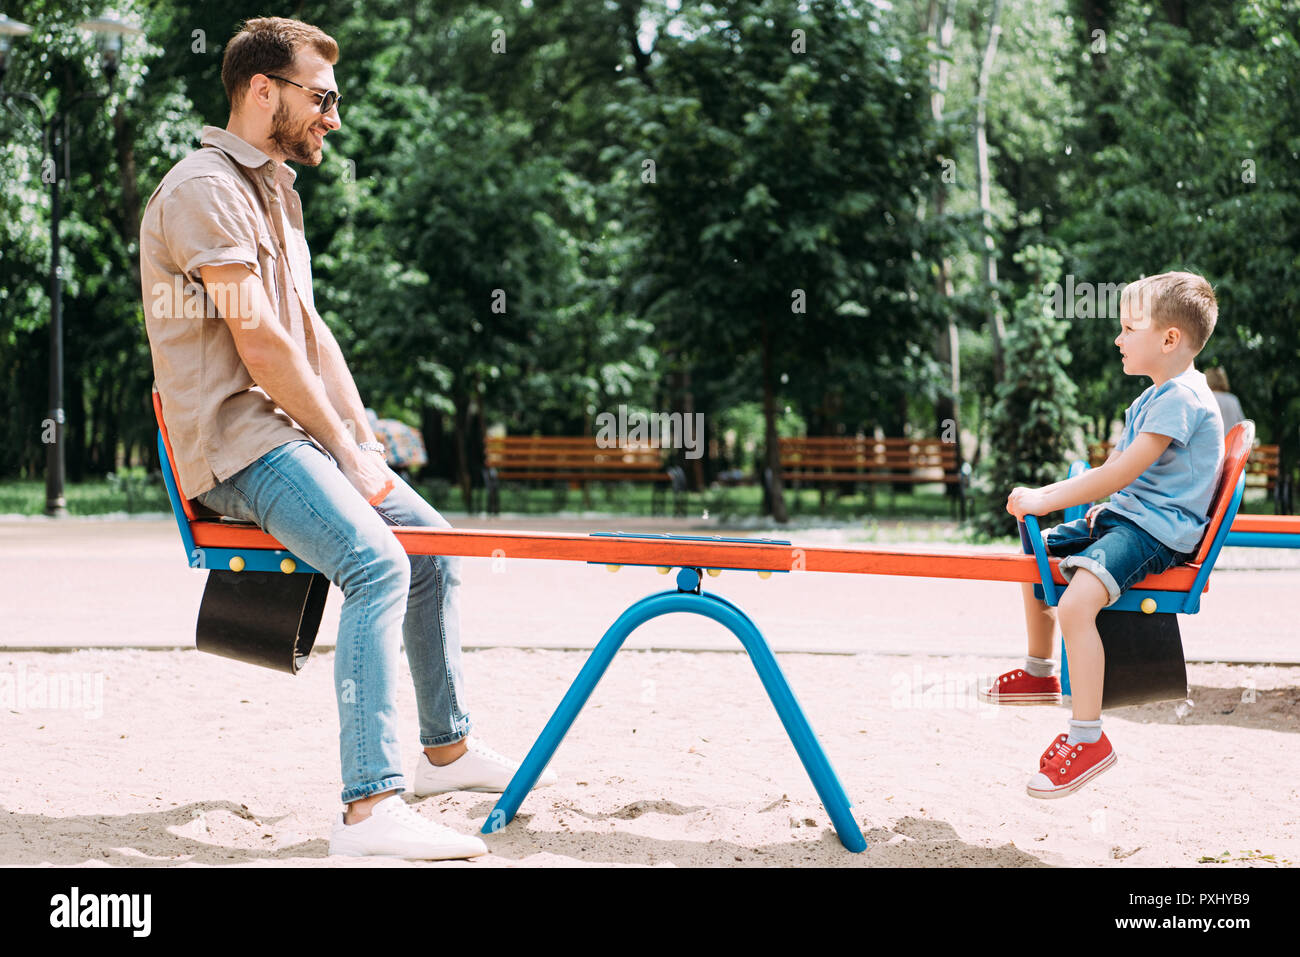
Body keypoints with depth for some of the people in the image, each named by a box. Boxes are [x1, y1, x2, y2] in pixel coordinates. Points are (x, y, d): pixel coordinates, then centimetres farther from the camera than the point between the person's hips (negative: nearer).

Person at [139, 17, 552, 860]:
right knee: (378, 563, -29)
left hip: (299, 433, 10)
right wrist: (347, 452, -14)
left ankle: (447, 749, 30)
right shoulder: (206, 189, -14)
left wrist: (365, 439, 6)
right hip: (236, 442, -10)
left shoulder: (276, 191, 18)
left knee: (432, 542, 15)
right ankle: (372, 808, -36)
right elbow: (261, 346, -19)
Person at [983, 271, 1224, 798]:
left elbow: (1120, 473, -25)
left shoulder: (1181, 399, -20)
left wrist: (1044, 498, -21)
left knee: (1076, 601, -31)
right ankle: (1039, 674, 39)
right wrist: (1102, 503, 11)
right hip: (1125, 514, 11)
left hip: (1157, 531, -11)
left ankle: (1087, 738, -25)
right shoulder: (1158, 394, 14)